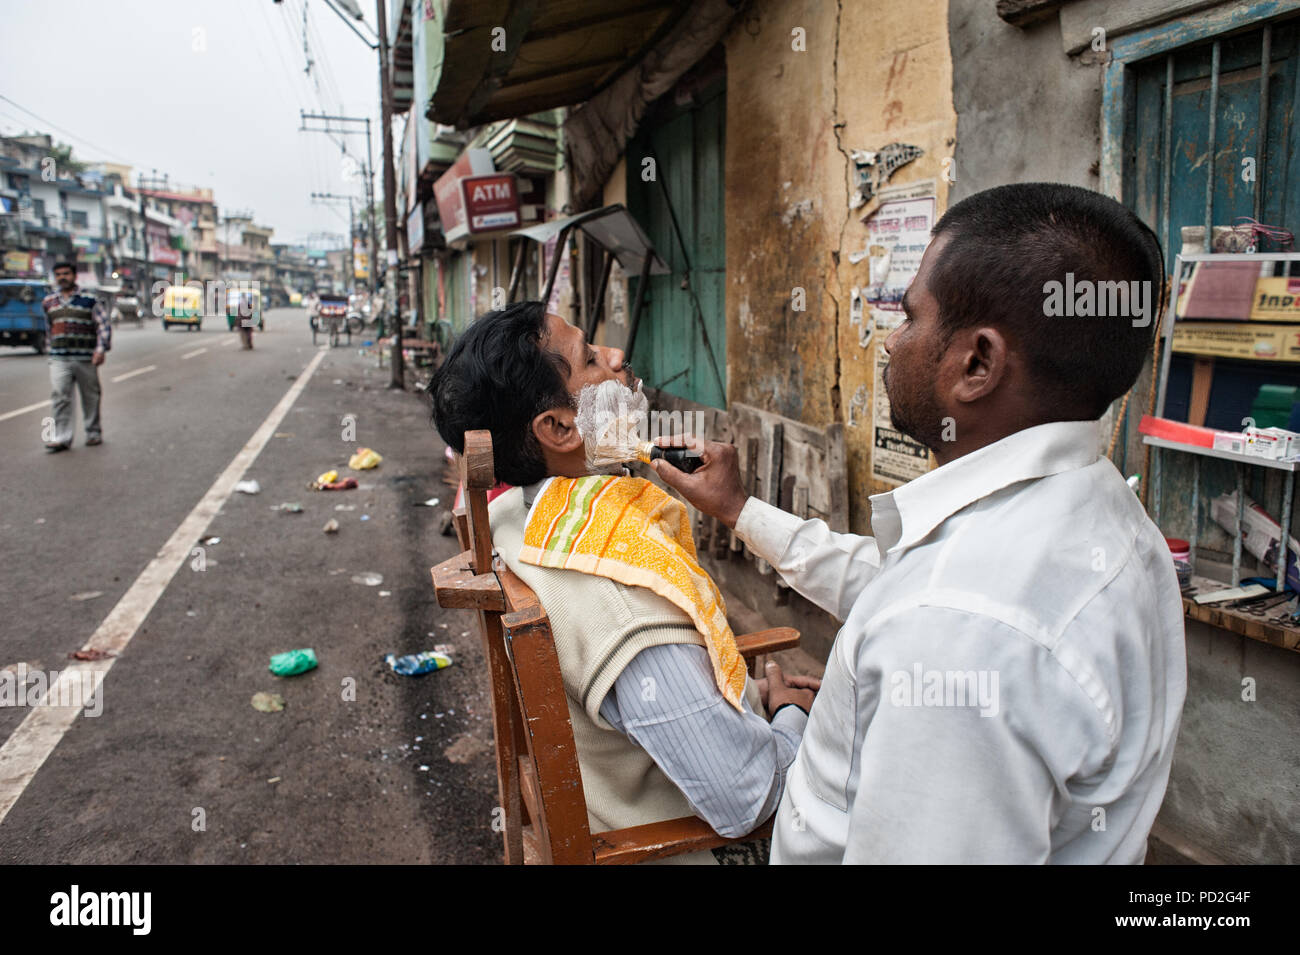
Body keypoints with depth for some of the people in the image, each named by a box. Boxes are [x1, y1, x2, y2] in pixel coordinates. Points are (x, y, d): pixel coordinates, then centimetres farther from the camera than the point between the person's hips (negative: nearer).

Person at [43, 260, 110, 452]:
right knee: (60, 397, -8)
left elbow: (104, 325, -3)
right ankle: (62, 438, -7)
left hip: (85, 359, -2)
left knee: (90, 397, 7)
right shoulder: (48, 302, 13)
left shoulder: (88, 301, 1)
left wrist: (101, 349, -14)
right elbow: (49, 328, 24)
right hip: (59, 360, 2)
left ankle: (93, 432, 21)